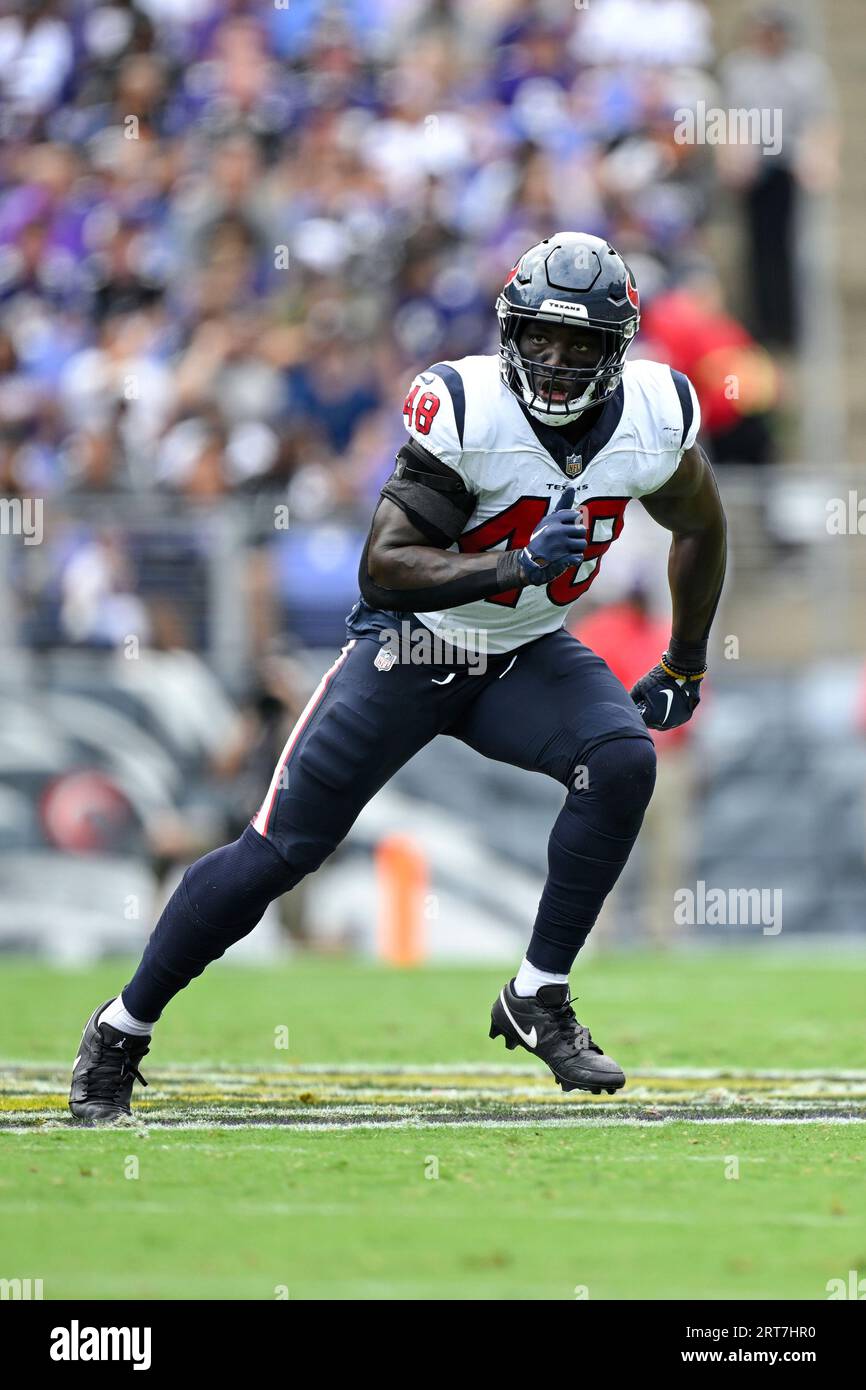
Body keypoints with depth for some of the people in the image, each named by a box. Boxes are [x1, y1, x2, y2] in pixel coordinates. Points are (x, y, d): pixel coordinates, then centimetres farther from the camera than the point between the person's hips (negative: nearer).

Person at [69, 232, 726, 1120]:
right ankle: (119, 1032, 10)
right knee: (280, 850, -7)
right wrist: (519, 563, -37)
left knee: (622, 763, -25)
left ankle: (538, 999, -12)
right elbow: (384, 570, -27)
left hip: (526, 659, 4)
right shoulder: (464, 409, -26)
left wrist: (684, 669, 17)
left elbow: (700, 526, 11)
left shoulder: (654, 419, -12)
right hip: (409, 647, -4)